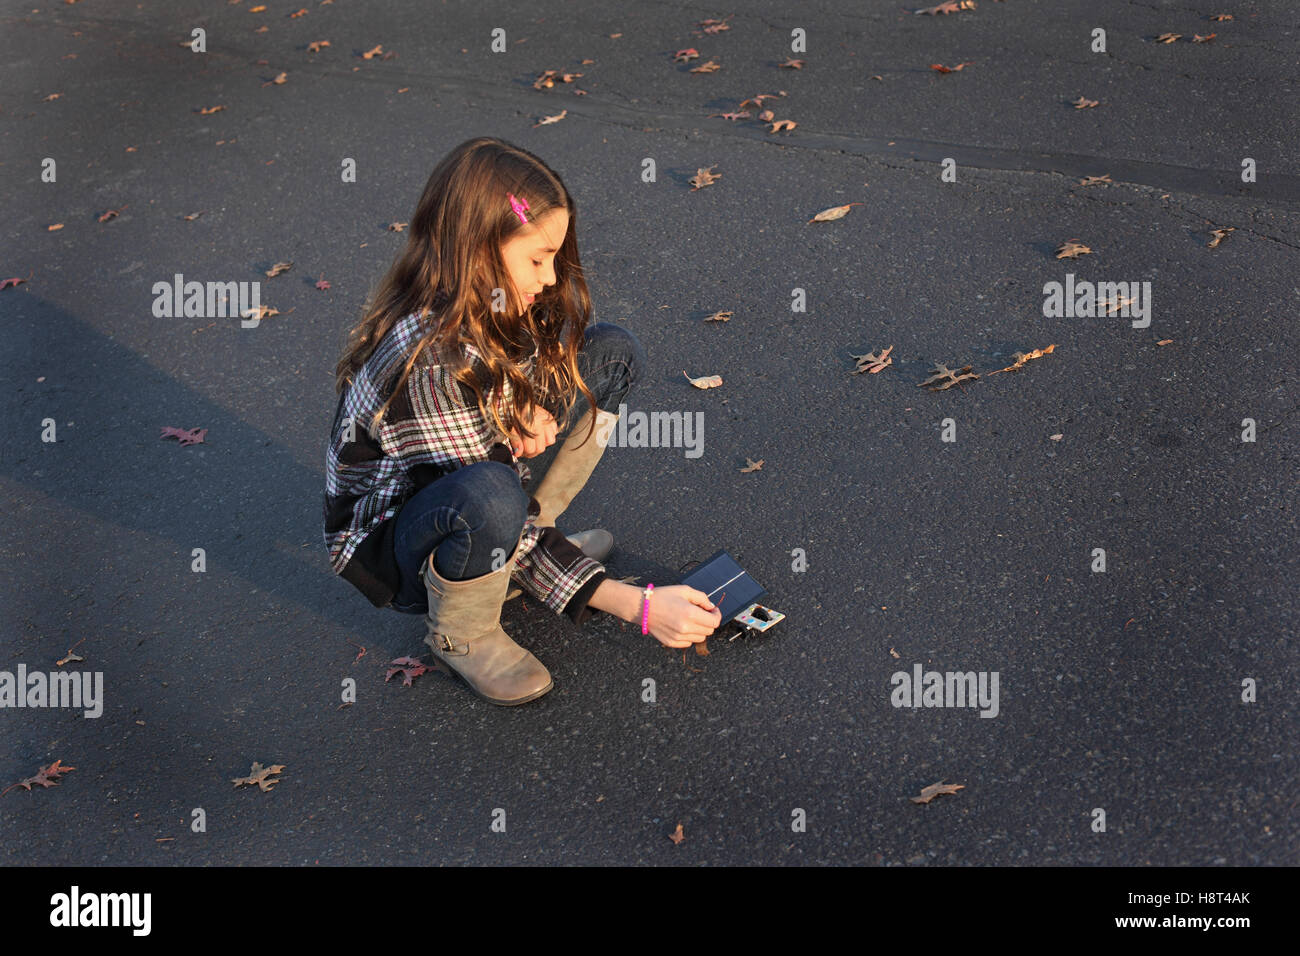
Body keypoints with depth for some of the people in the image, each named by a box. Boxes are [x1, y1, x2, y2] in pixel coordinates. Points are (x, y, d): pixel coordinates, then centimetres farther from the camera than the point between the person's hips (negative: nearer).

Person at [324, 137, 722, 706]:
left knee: (614, 352, 0)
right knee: (487, 495, -45)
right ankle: (461, 634, -12)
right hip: (386, 545, -8)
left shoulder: (492, 310, -10)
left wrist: (530, 412, -16)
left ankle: (520, 541, 4)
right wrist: (638, 607, -31)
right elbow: (491, 497, -31)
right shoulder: (426, 365, -33)